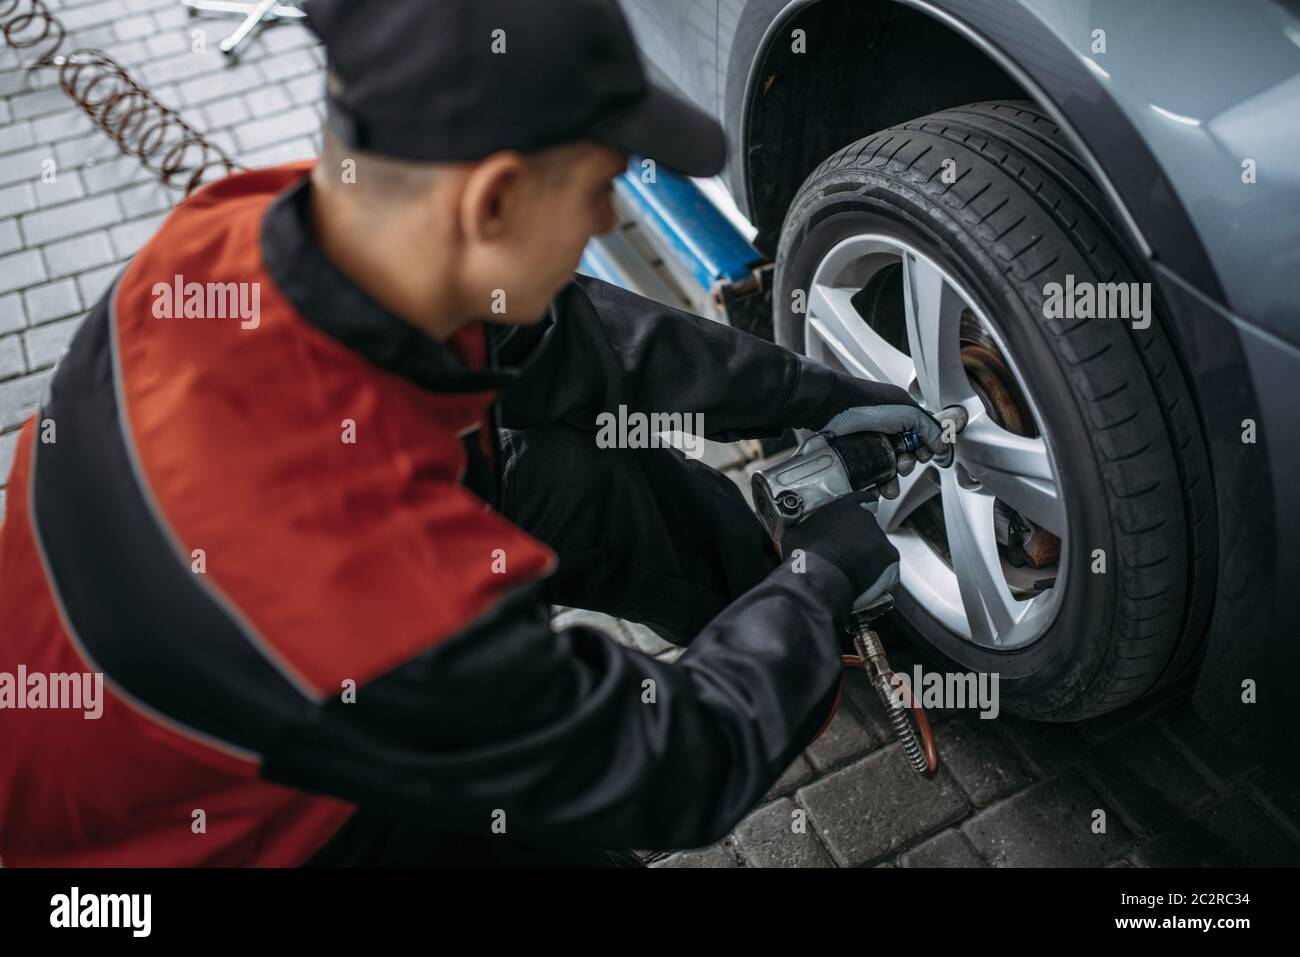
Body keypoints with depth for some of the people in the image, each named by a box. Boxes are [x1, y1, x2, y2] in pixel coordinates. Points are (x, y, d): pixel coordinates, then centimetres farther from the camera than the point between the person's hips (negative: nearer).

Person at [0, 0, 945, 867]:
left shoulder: (273, 227, -21)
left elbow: (577, 334, -5)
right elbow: (675, 769, -24)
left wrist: (811, 394, 2)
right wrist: (824, 572, -9)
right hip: (219, 825, -5)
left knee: (591, 473, -5)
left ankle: (783, 622, 19)